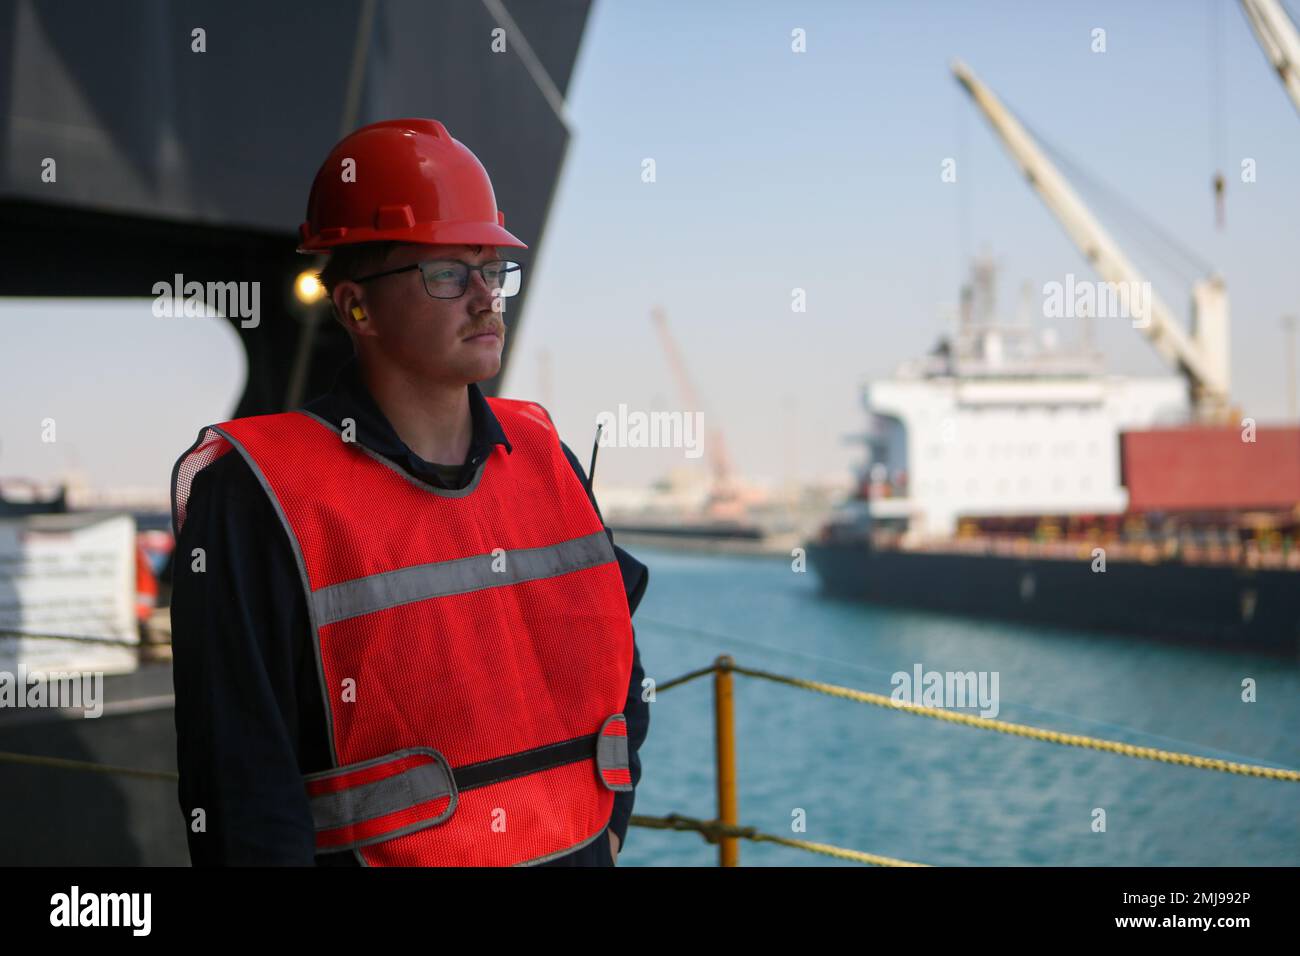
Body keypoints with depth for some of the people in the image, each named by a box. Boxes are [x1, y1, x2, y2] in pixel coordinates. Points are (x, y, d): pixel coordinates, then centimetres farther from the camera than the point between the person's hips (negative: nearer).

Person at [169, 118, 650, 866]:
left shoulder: (544, 455, 4)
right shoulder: (259, 496, -13)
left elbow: (619, 663, 14)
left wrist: (607, 830, 8)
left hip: (578, 848, 5)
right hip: (384, 853, -5)